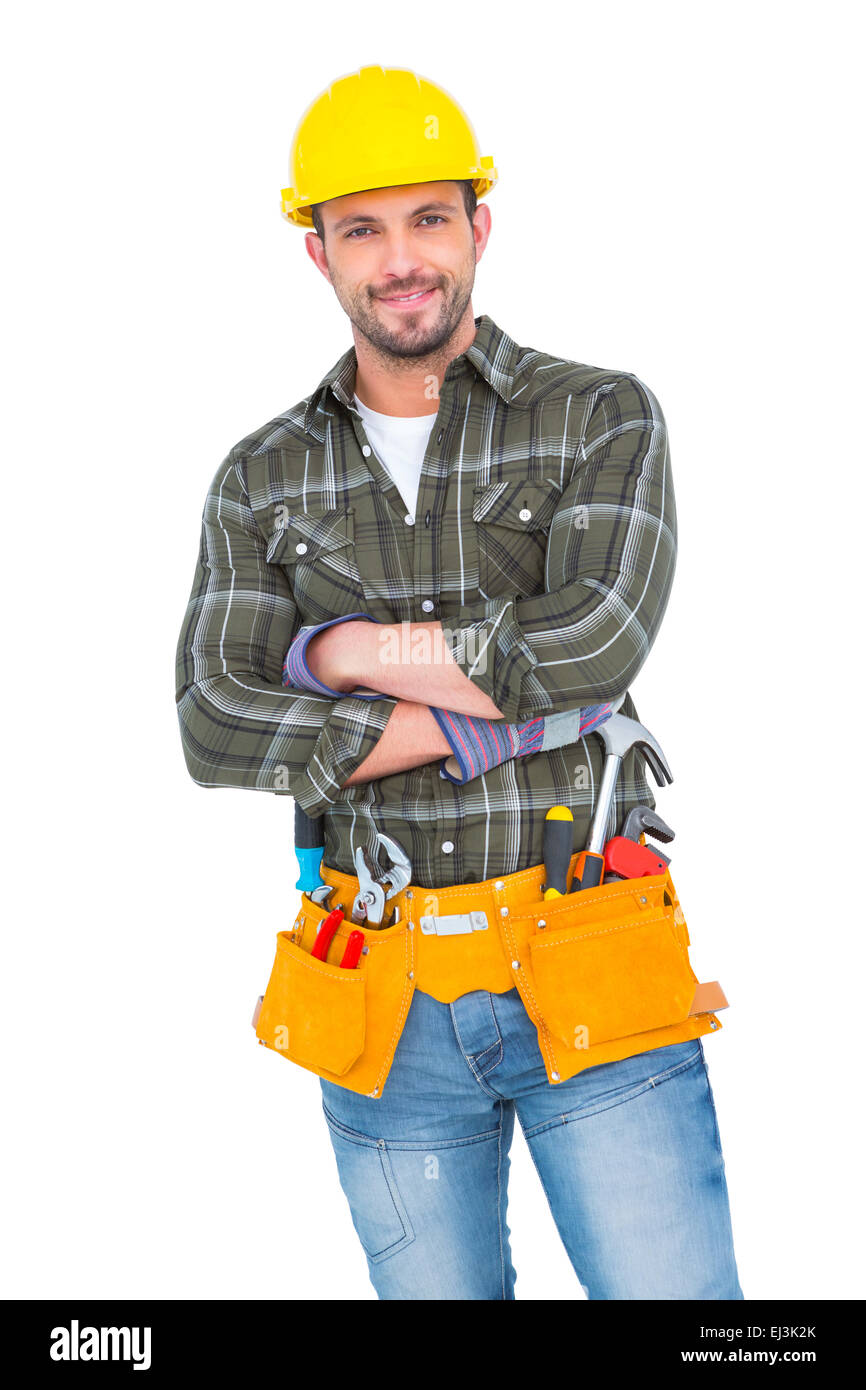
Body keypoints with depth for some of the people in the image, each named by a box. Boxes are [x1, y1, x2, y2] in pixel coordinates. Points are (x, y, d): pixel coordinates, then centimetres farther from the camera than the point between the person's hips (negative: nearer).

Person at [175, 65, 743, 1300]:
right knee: (437, 1283, 15)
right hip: (386, 1004, 3)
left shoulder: (604, 419, -2)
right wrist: (487, 718, -16)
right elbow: (218, 731, -8)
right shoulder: (265, 481, 5)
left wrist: (349, 651, -10)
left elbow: (593, 647, -19)